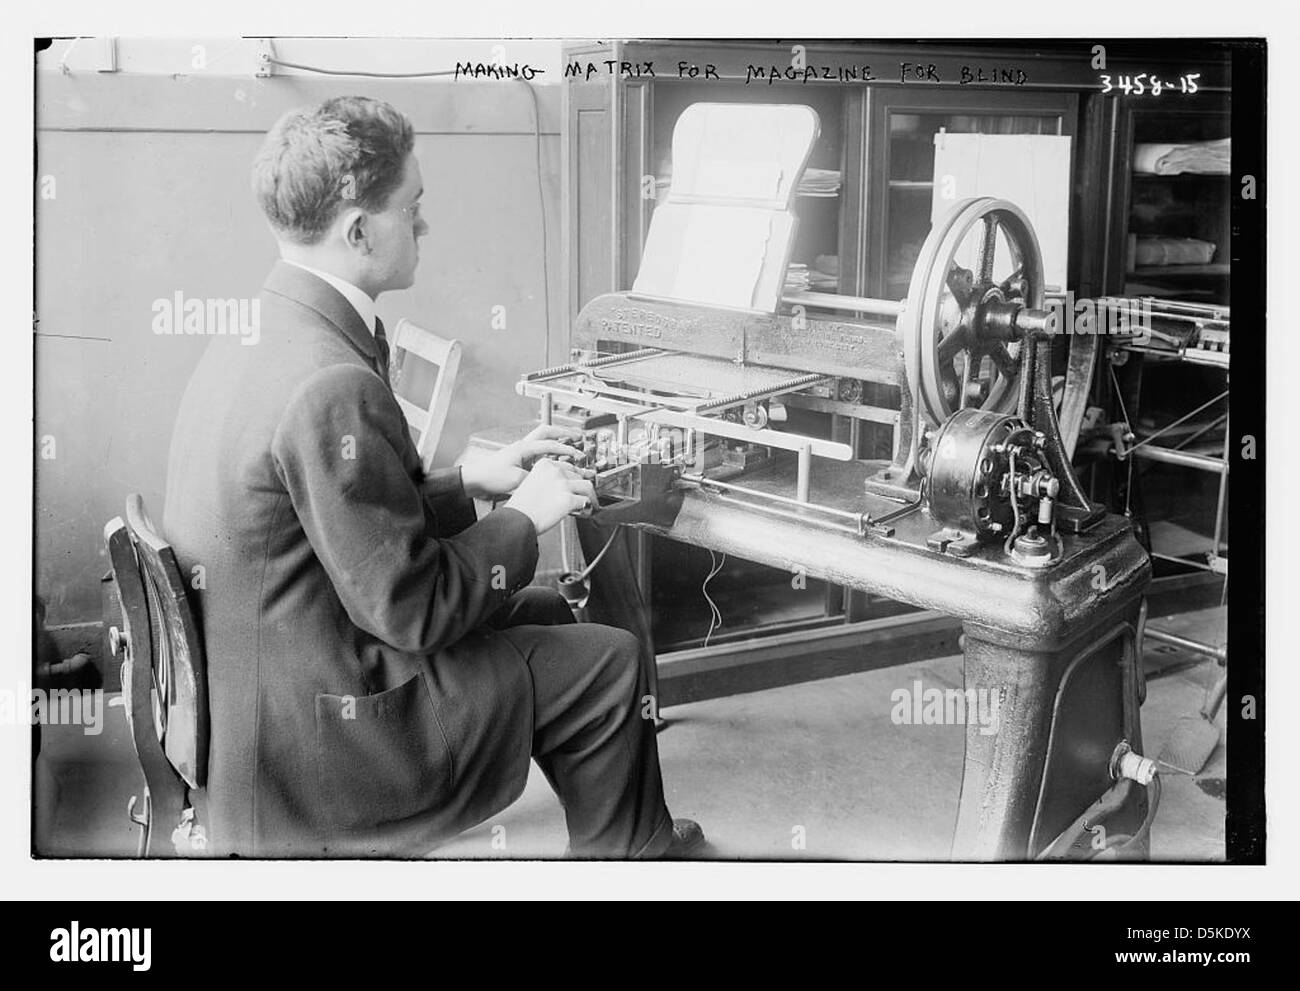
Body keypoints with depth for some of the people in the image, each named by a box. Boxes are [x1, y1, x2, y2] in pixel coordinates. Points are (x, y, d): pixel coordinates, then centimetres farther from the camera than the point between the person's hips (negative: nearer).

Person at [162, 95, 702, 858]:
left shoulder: (256, 333, 3)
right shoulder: (330, 386, -28)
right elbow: (412, 610, -23)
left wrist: (472, 481, 7)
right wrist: (525, 518, -9)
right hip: (312, 727, -10)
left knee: (545, 612, 21)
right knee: (611, 661, -1)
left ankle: (640, 834, 35)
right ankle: (628, 854, 26)